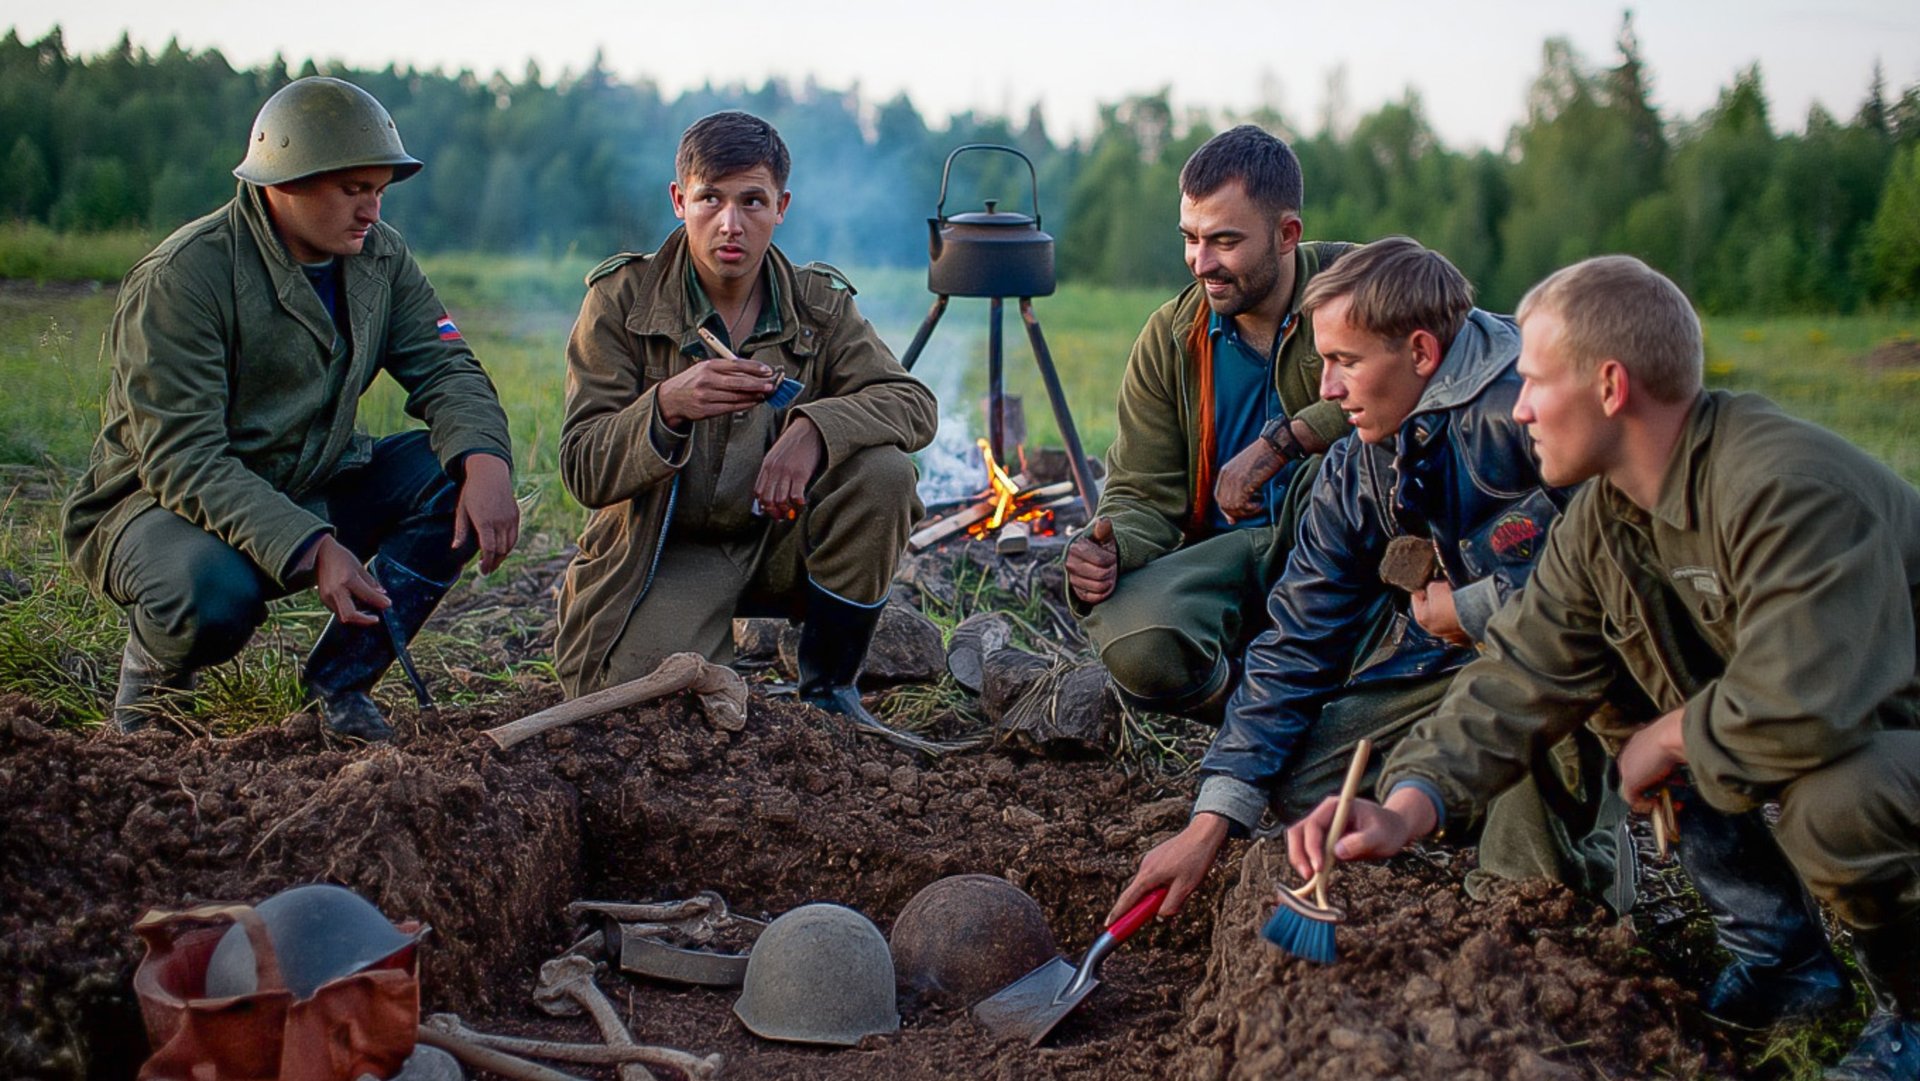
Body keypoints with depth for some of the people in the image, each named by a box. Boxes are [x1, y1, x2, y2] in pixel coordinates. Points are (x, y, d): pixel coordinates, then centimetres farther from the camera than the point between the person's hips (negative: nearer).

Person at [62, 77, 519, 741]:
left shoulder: (380, 257, 0)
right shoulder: (182, 277, -21)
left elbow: (445, 370, -4)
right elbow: (181, 460, -27)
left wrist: (485, 460, -28)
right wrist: (310, 547, -40)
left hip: (311, 497, 6)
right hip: (161, 503, -6)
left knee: (460, 472, -15)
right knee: (214, 590, -39)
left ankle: (339, 683, -9)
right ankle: (153, 673, 0)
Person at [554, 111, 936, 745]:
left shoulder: (818, 305, 0)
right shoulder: (622, 299, -8)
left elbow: (914, 403, -11)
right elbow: (581, 471, -14)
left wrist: (815, 426, -32)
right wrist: (668, 405, -36)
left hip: (782, 543, 3)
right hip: (663, 551, -3)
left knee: (882, 470, -24)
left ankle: (829, 684, -5)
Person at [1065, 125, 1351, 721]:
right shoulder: (1169, 337, 3)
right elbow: (1143, 493, 1)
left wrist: (1278, 442, -28)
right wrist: (1108, 548, -23)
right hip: (1228, 552, 1)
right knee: (1133, 643, -31)